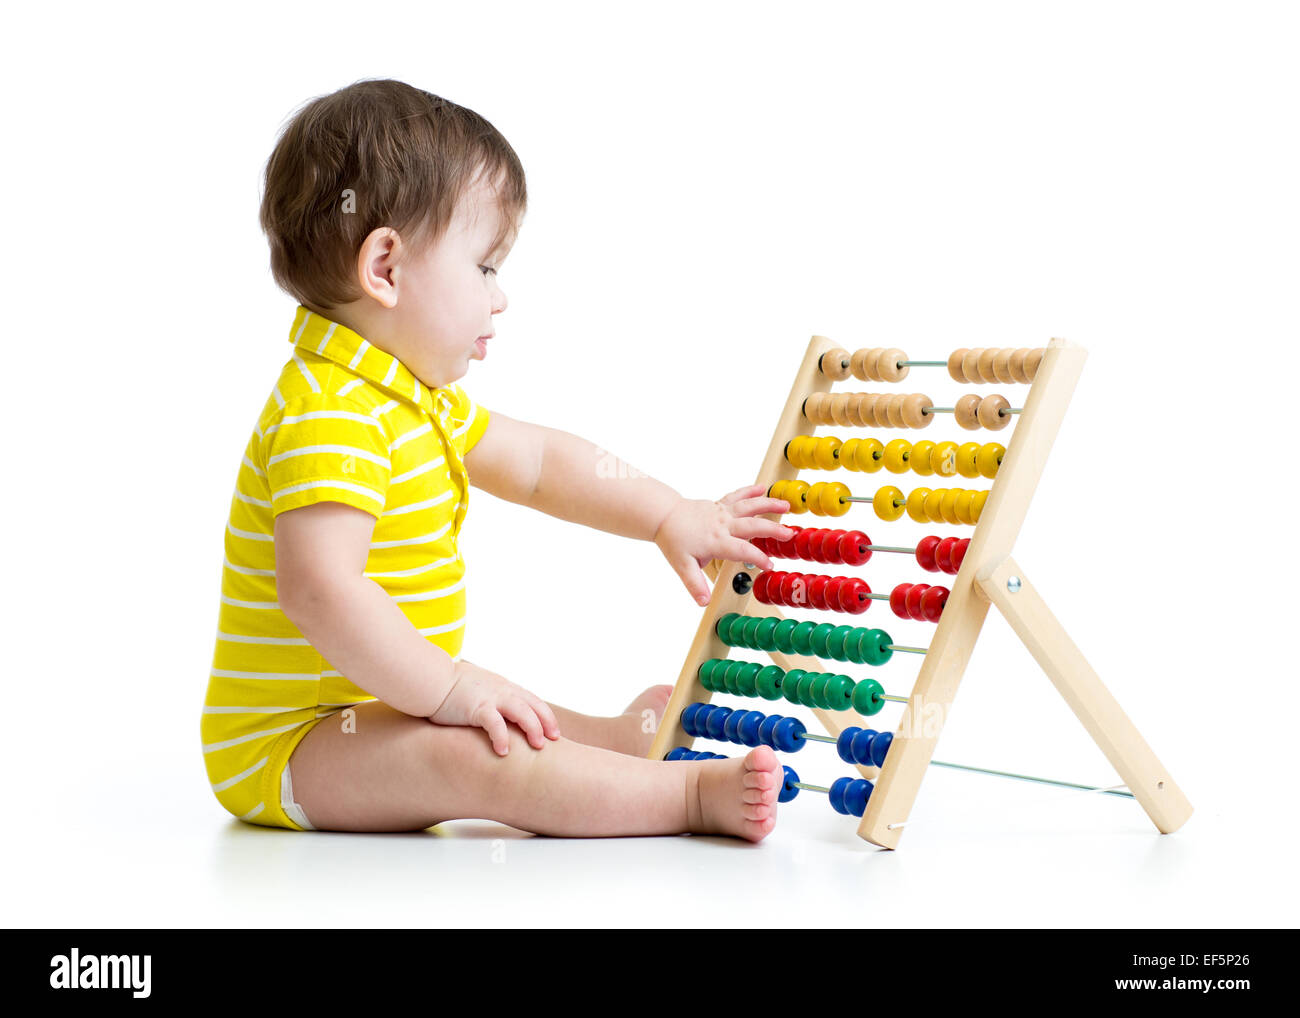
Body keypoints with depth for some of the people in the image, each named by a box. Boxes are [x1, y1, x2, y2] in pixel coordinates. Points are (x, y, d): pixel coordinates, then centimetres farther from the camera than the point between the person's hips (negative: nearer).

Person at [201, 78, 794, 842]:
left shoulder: (413, 397, 11)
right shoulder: (326, 419, -24)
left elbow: (535, 461, 19)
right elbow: (319, 591, -35)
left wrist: (667, 517, 14)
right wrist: (450, 689, -31)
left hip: (377, 708, 11)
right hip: (288, 747, -11)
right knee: (470, 755, -29)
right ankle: (693, 794, -31)